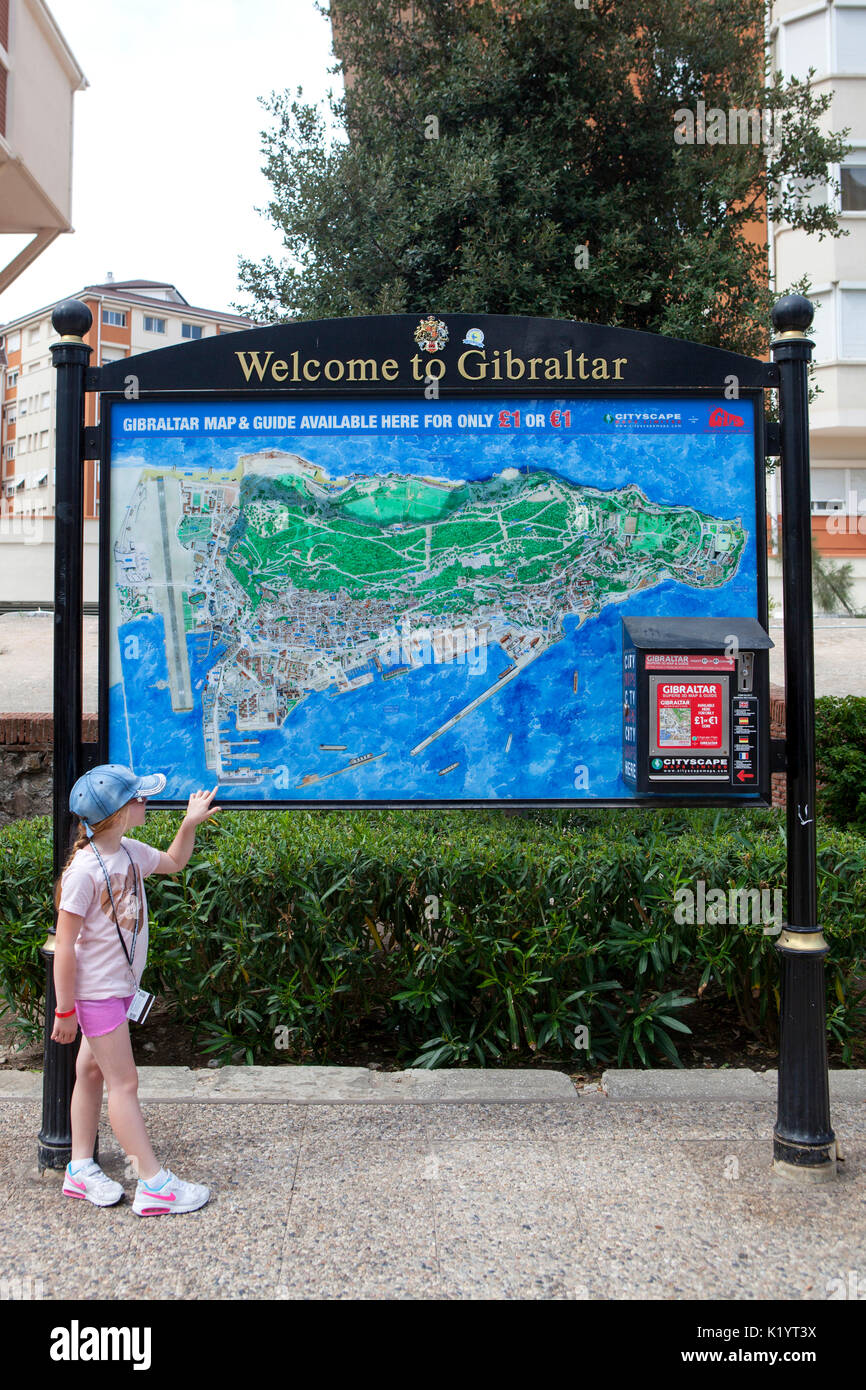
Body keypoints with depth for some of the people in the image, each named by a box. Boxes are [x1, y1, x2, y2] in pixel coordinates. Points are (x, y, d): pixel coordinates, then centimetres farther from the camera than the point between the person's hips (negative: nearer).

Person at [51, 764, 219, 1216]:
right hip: (96, 990, -8)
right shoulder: (84, 870, -24)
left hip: (120, 986, 8)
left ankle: (80, 1169, 29)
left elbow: (173, 863, 22)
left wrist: (190, 823, 7)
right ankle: (154, 1184, 5)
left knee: (92, 1071, 17)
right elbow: (65, 945, -20)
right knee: (124, 1083, -2)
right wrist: (65, 1009, -16)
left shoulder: (129, 852, 1)